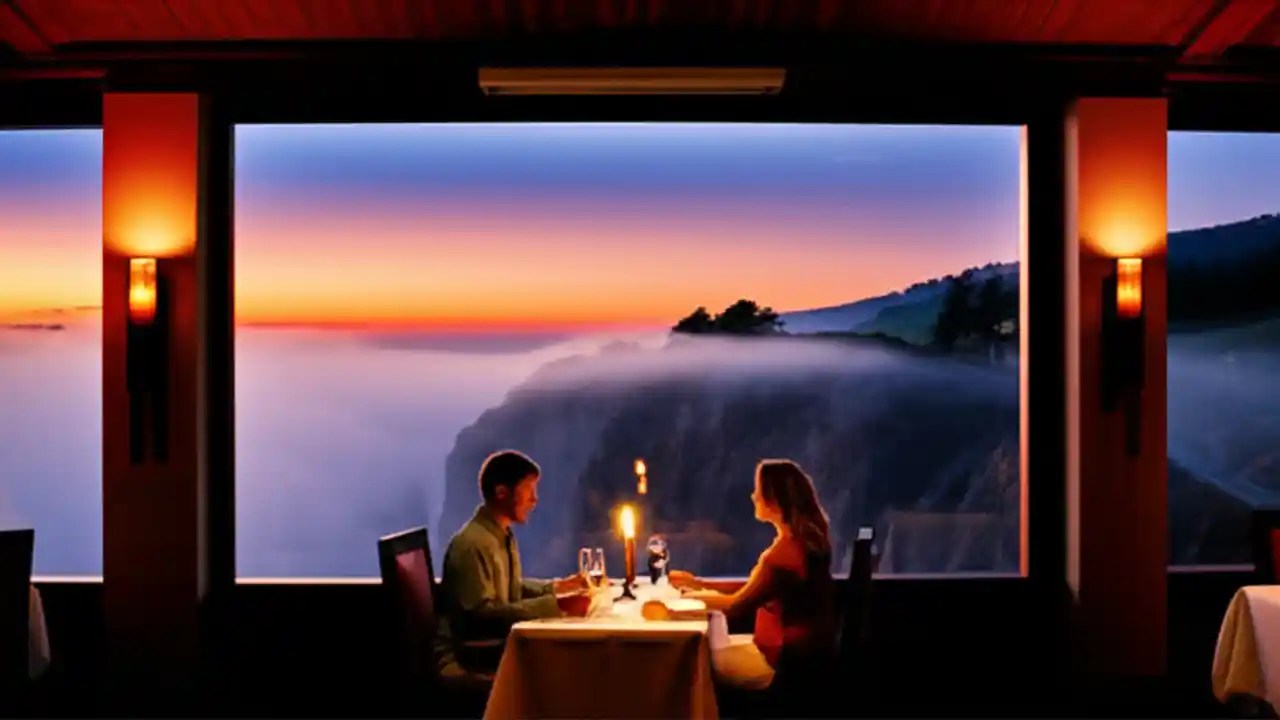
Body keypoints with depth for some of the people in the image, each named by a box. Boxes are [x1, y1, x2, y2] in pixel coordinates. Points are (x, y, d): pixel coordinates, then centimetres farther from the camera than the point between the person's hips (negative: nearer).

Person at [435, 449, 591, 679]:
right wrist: (556, 605, -29)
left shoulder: (503, 535, 9)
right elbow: (482, 612, -28)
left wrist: (559, 587, 6)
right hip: (466, 658, -9)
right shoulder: (473, 543, -21)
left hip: (494, 644, 9)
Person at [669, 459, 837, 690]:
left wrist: (688, 594, 1)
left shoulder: (785, 552, -24)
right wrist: (700, 584, 7)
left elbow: (736, 606, -14)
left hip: (789, 661, -9)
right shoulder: (804, 539, 6)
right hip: (801, 649, 9)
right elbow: (749, 592, 11)